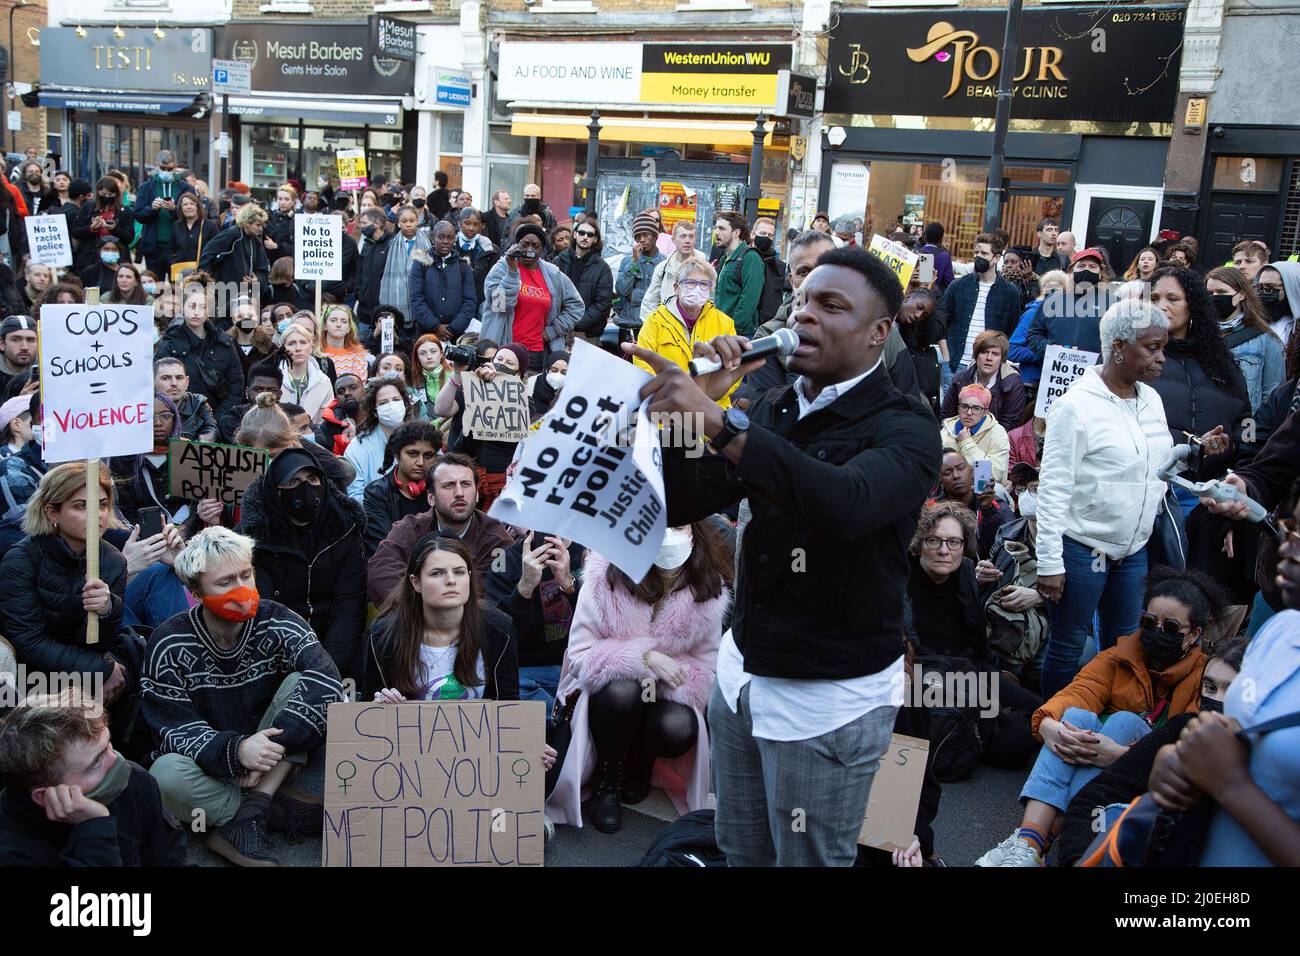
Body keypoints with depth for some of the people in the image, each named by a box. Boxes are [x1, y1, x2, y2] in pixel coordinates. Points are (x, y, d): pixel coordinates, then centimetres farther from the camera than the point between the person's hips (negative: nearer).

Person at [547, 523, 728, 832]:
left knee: (679, 728, -31)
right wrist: (646, 659, -29)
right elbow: (579, 657, -16)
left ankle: (640, 762, 7)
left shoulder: (708, 590, -10)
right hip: (605, 694, -2)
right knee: (623, 689, -36)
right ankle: (606, 782, -8)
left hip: (664, 698, 2)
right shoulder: (605, 577, -17)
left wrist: (669, 678, -23)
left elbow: (707, 668, -3)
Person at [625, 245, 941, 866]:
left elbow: (848, 503, -37)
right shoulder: (774, 409, 4)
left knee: (810, 859, 10)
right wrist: (691, 403, -15)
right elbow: (682, 505, 0)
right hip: (743, 668, 6)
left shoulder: (903, 428, -14)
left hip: (829, 697, -5)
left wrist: (717, 421, -41)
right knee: (740, 853, 19)